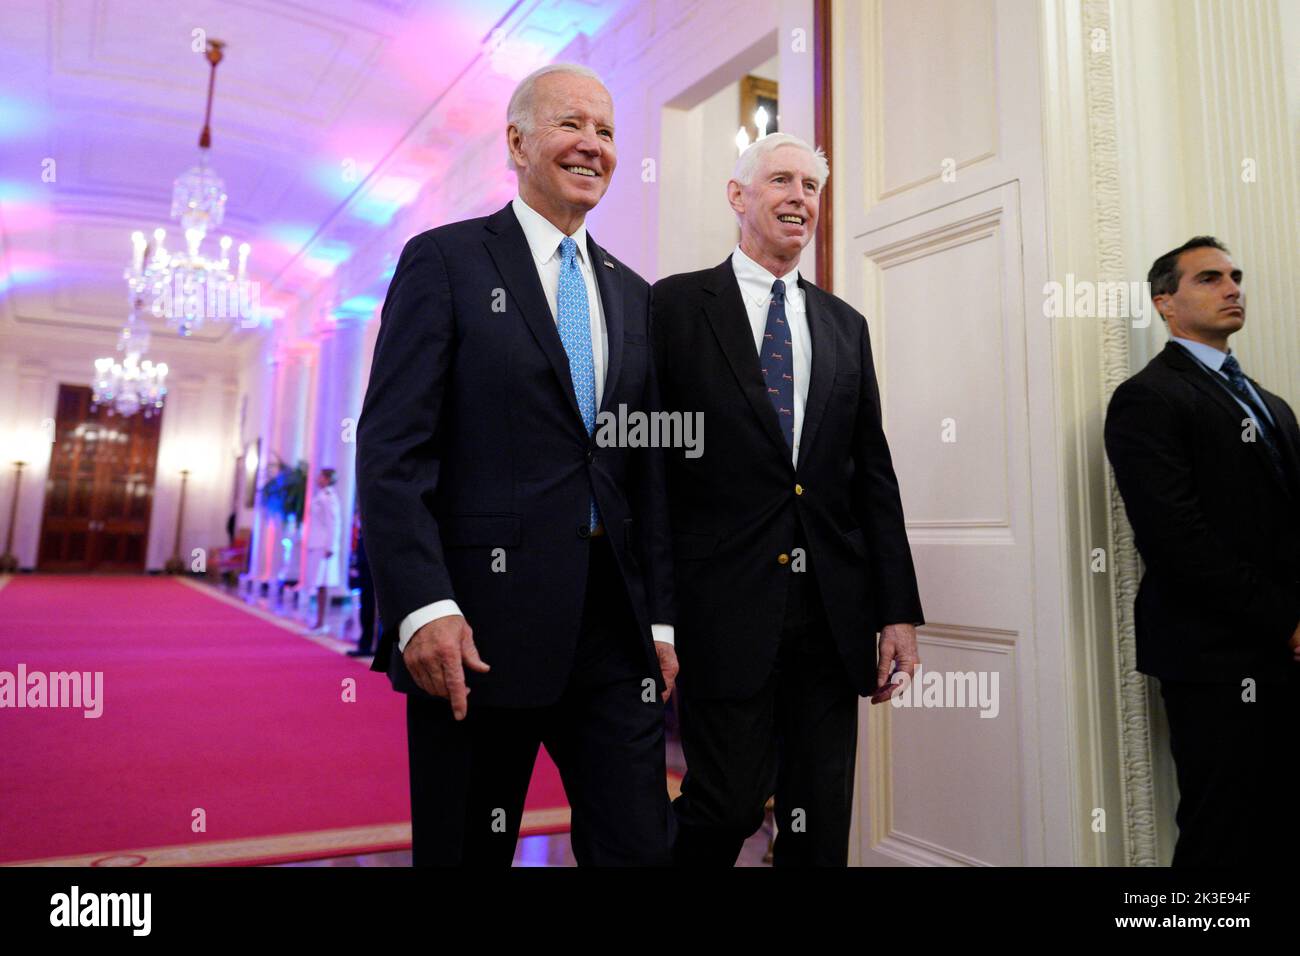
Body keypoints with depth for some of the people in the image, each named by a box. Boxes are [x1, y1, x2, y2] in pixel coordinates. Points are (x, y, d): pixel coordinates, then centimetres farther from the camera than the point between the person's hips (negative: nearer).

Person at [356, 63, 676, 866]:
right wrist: (424, 606, -18)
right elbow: (392, 450, -8)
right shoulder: (444, 261, 1)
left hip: (616, 626, 5)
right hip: (478, 624, -4)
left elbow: (648, 472, 14)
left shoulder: (632, 295, 16)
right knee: (467, 850, 11)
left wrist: (662, 619, 9)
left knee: (640, 845, 7)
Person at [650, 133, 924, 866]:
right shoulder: (677, 305, 1)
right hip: (727, 605, -4)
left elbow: (874, 473, 12)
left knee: (823, 824, 13)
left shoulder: (845, 325, 14)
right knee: (729, 803, 0)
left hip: (834, 610, 5)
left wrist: (898, 610, 7)